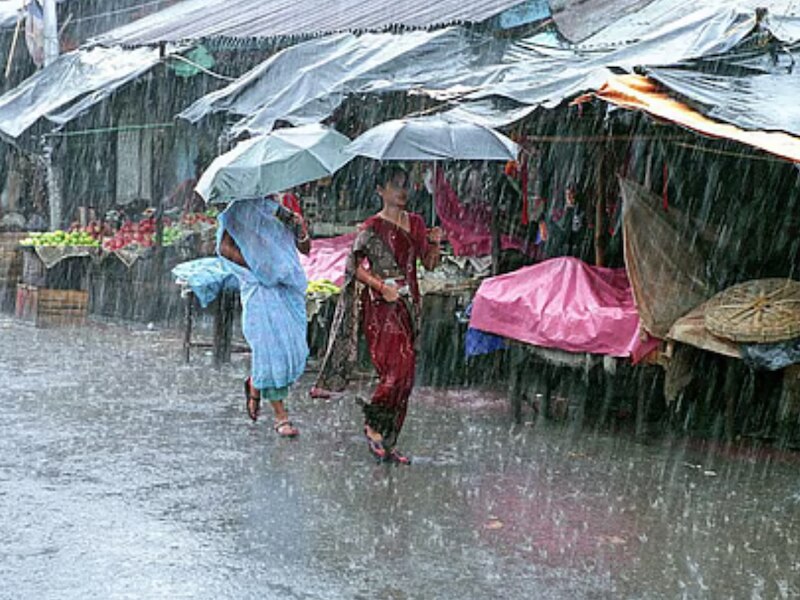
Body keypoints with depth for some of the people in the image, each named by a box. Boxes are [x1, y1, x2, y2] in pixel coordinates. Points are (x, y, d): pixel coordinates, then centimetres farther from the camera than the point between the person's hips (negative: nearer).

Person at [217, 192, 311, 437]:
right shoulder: (242, 211, 1)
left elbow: (306, 249, 13)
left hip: (288, 286, 5)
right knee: (272, 346, -9)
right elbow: (225, 247, -6)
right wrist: (256, 267, -11)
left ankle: (255, 383, 30)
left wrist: (301, 229, -7)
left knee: (294, 347, 1)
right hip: (260, 288, -5)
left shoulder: (283, 212, 15)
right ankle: (280, 416, 1)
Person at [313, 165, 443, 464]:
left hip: (408, 305, 6)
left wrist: (435, 243, -7)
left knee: (404, 375, 5)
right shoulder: (372, 227, -5)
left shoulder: (415, 223, 13)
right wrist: (381, 286, -18)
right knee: (398, 367, -16)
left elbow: (429, 263, 13)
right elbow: (356, 265, -5)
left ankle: (388, 443, 13)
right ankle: (373, 425, 6)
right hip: (380, 307, -6)